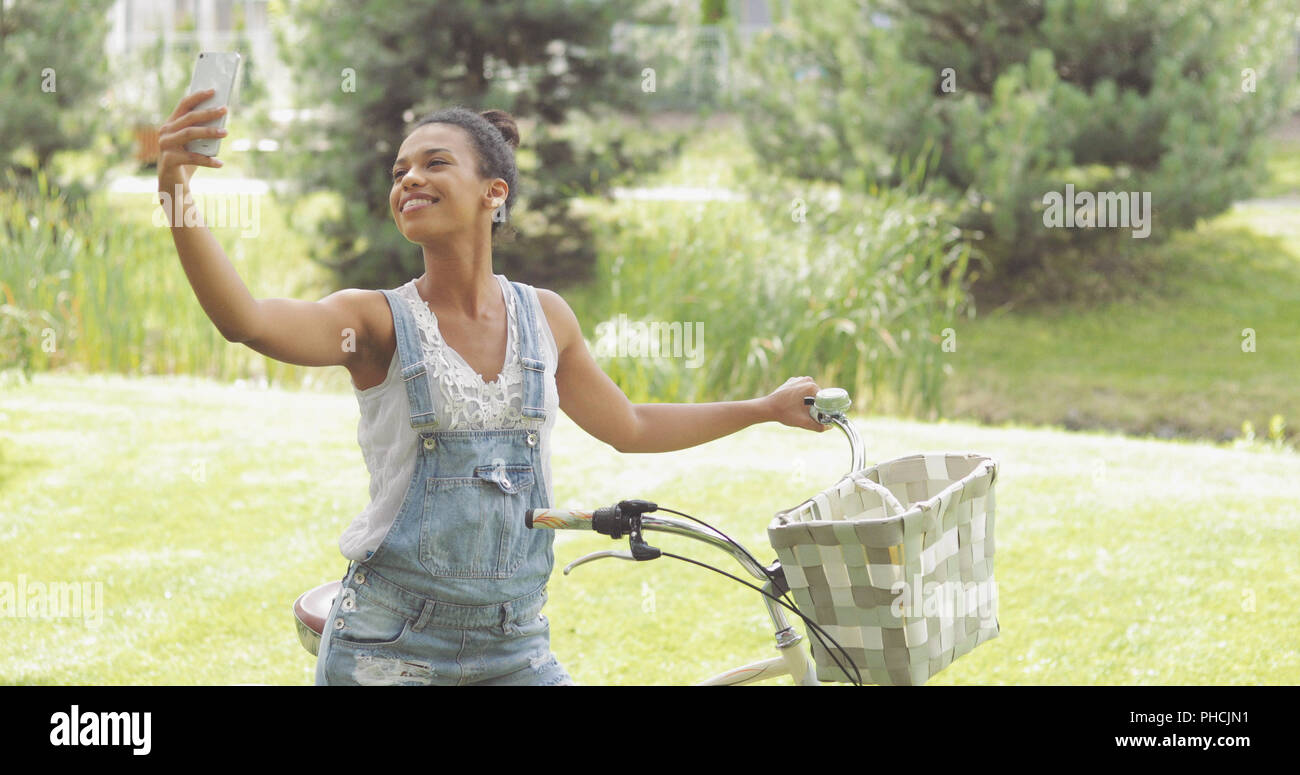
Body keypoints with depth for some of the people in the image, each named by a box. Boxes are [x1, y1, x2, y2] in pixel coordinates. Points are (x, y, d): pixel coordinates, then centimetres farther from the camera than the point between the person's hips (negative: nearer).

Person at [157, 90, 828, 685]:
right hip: (388, 644, -3)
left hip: (514, 648, 3)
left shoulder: (545, 318, 7)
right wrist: (179, 195, -39)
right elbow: (245, 320, -24)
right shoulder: (378, 321, -5)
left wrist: (767, 407, 29)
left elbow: (629, 427, 24)